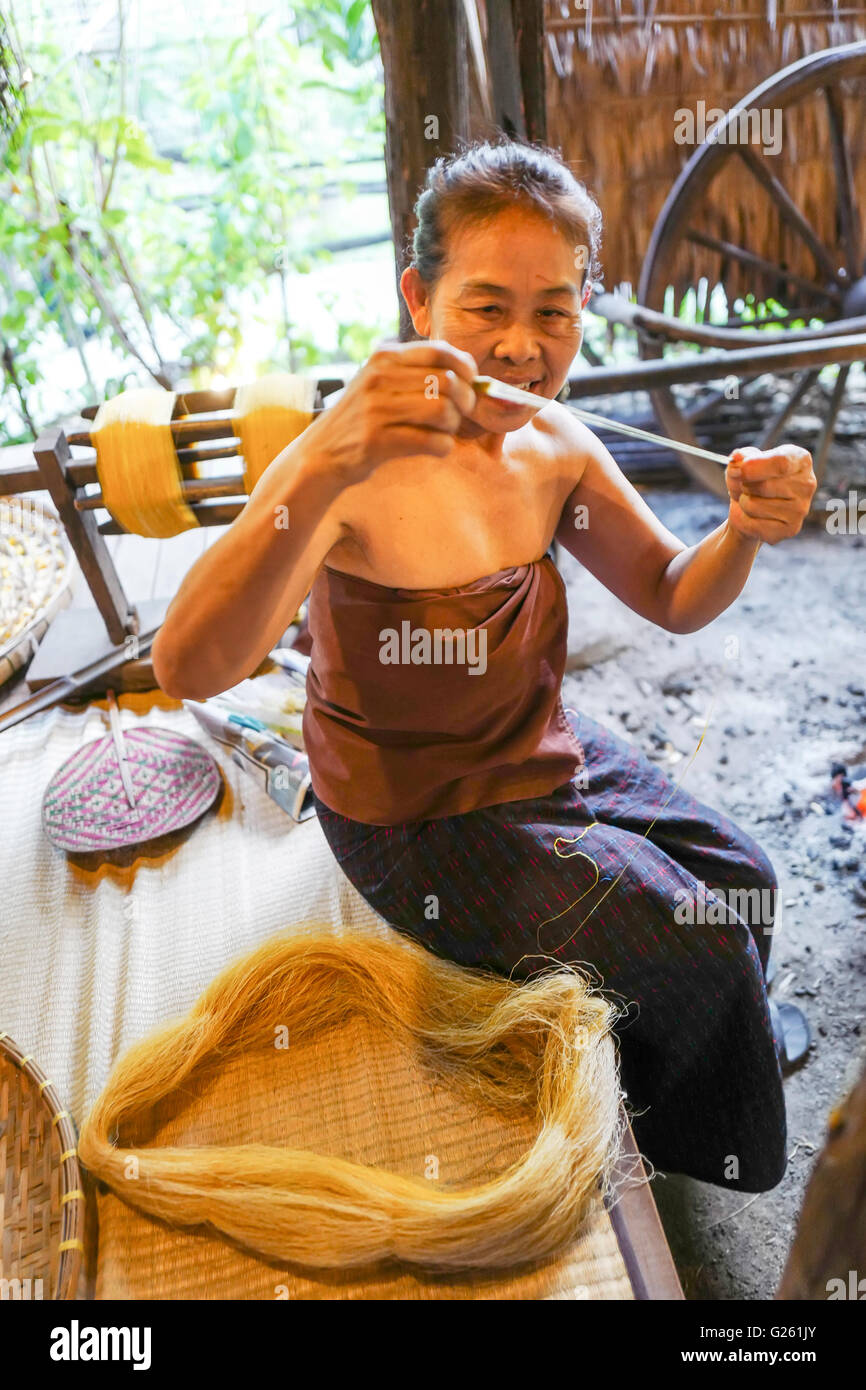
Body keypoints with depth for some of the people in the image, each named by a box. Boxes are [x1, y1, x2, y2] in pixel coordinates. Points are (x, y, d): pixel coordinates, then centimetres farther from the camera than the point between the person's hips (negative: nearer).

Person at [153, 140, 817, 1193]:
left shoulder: (556, 446, -7)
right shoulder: (353, 472, -29)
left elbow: (674, 598, 3)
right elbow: (189, 670, -42)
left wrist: (747, 528, -20)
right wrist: (325, 465, -57)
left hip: (545, 753, 8)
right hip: (417, 819, -7)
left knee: (740, 877, 16)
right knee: (698, 949, -6)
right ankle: (662, 1146, 29)